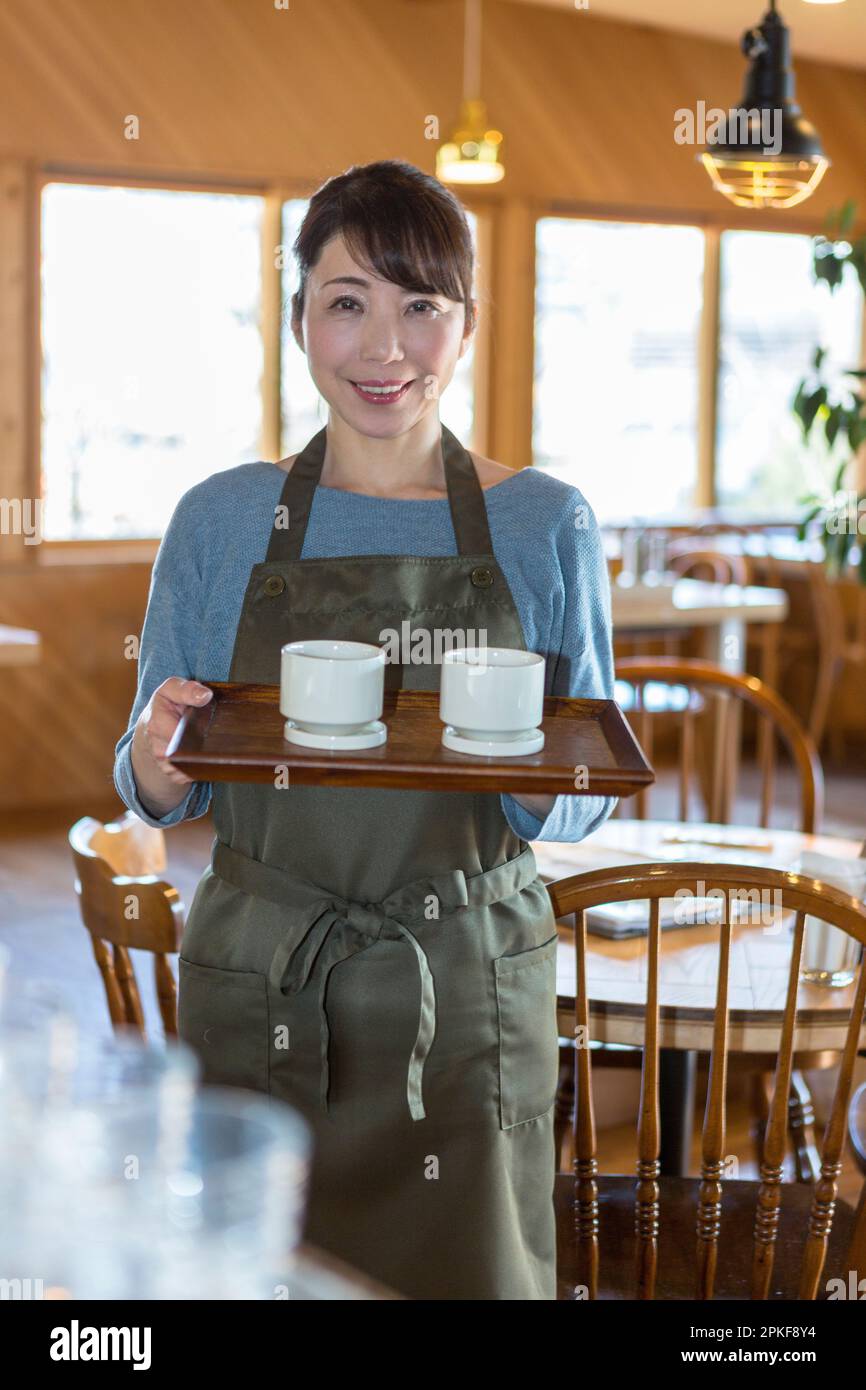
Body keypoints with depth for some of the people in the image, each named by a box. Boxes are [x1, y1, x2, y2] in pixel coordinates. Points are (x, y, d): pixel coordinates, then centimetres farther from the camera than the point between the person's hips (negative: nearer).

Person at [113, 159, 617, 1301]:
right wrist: (157, 757, -14)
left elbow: (588, 799, 6)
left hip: (468, 988, 0)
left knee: (466, 1272, 6)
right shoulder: (221, 520, 2)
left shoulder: (547, 525, 1)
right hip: (256, 986, 1)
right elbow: (162, 793, 8)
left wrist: (540, 783, -16)